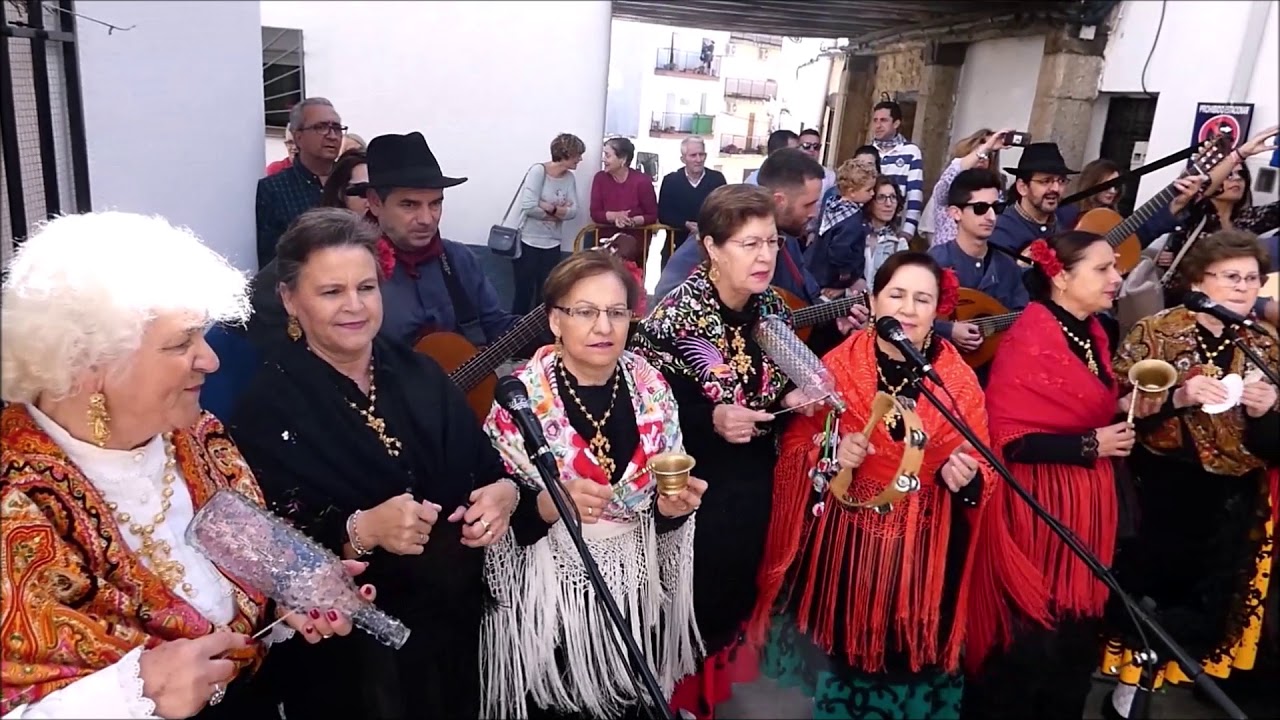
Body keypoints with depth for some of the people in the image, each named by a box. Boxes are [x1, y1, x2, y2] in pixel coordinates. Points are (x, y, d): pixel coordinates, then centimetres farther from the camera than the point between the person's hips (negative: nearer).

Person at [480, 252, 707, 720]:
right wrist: (551, 504, -27)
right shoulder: (521, 398, -14)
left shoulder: (650, 386, -4)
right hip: (551, 597, -3)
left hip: (638, 589, 4)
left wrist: (673, 506, -16)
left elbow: (667, 496, 5)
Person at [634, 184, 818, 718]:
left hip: (755, 484, 6)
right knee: (692, 602, 8)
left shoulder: (773, 309, 0)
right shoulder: (674, 317, -20)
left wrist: (791, 400, -9)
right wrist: (710, 420, -29)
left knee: (737, 592, 22)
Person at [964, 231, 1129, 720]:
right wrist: (1090, 445, -20)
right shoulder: (1029, 339, -18)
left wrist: (1125, 412, 7)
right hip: (1037, 507, -8)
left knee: (1077, 633, 16)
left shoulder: (1092, 333, 9)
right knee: (1030, 638, 1)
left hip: (1086, 504, 8)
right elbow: (1006, 438, -24)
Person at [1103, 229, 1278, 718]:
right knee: (1139, 594, 3)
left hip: (1231, 508, 4)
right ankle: (1128, 672, 32)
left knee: (1204, 611, 9)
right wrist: (1177, 397, -24)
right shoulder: (1156, 331, -3)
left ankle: (1136, 679, 32)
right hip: (1155, 493, -3)